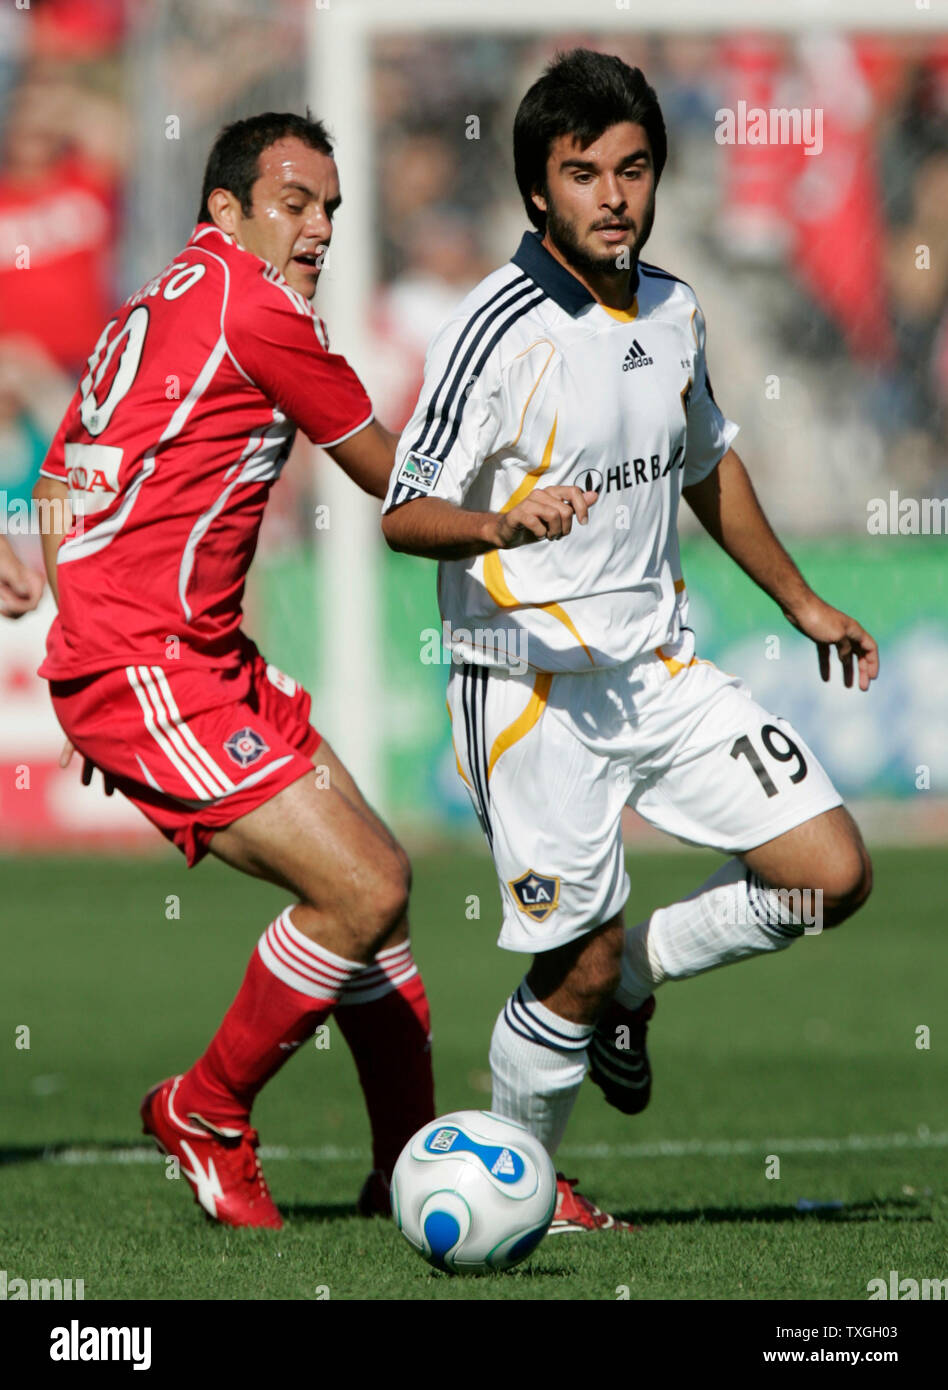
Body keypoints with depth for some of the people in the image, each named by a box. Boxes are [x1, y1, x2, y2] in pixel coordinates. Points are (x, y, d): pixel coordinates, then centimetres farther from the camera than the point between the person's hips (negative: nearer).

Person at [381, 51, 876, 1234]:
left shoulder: (670, 310, 6)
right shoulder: (496, 330, -15)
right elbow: (405, 514, -14)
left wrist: (801, 603, 29)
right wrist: (503, 526, -34)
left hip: (658, 667, 7)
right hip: (531, 685, -7)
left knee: (832, 875, -2)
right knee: (580, 961, -5)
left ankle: (628, 982, 22)